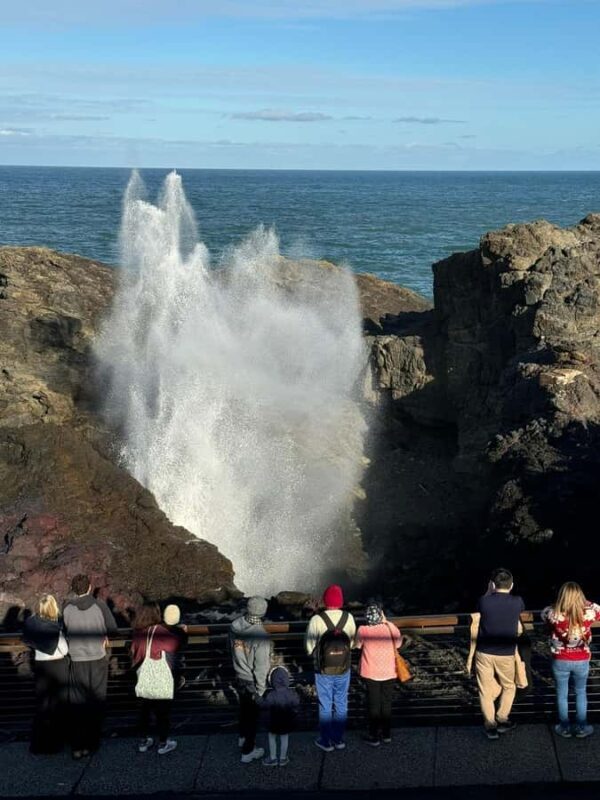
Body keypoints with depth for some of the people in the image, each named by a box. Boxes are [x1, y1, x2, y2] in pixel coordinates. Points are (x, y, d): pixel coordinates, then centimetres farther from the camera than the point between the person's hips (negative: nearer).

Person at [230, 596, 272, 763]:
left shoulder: (235, 626, -14)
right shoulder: (260, 636, -34)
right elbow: (261, 666, -26)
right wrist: (261, 690, -13)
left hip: (239, 676, 6)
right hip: (253, 681, -6)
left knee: (244, 707, 29)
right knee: (253, 714, 12)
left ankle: (243, 737, 52)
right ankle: (248, 751, 25)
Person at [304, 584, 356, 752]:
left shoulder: (317, 620, -19)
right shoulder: (348, 618, -11)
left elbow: (309, 646, -9)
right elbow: (351, 642, 2)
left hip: (323, 671, -2)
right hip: (343, 669, 2)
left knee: (325, 706, 11)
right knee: (341, 705, 17)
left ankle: (326, 741, 21)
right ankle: (338, 739, 27)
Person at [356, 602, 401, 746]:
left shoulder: (363, 630, -19)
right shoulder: (391, 628, -15)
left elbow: (358, 644, 0)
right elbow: (398, 643, 5)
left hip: (371, 674, -2)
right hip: (389, 673, 2)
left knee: (373, 705, 11)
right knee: (387, 704, 17)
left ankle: (374, 737, 18)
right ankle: (387, 734, 27)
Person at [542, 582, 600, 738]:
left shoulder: (553, 614, -21)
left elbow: (544, 613, 3)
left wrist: (557, 605, 2)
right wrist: (585, 602, 5)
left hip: (560, 661, -1)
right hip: (581, 661, 1)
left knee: (562, 694, 18)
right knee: (581, 693, 22)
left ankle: (565, 728, 29)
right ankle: (581, 728, 30)